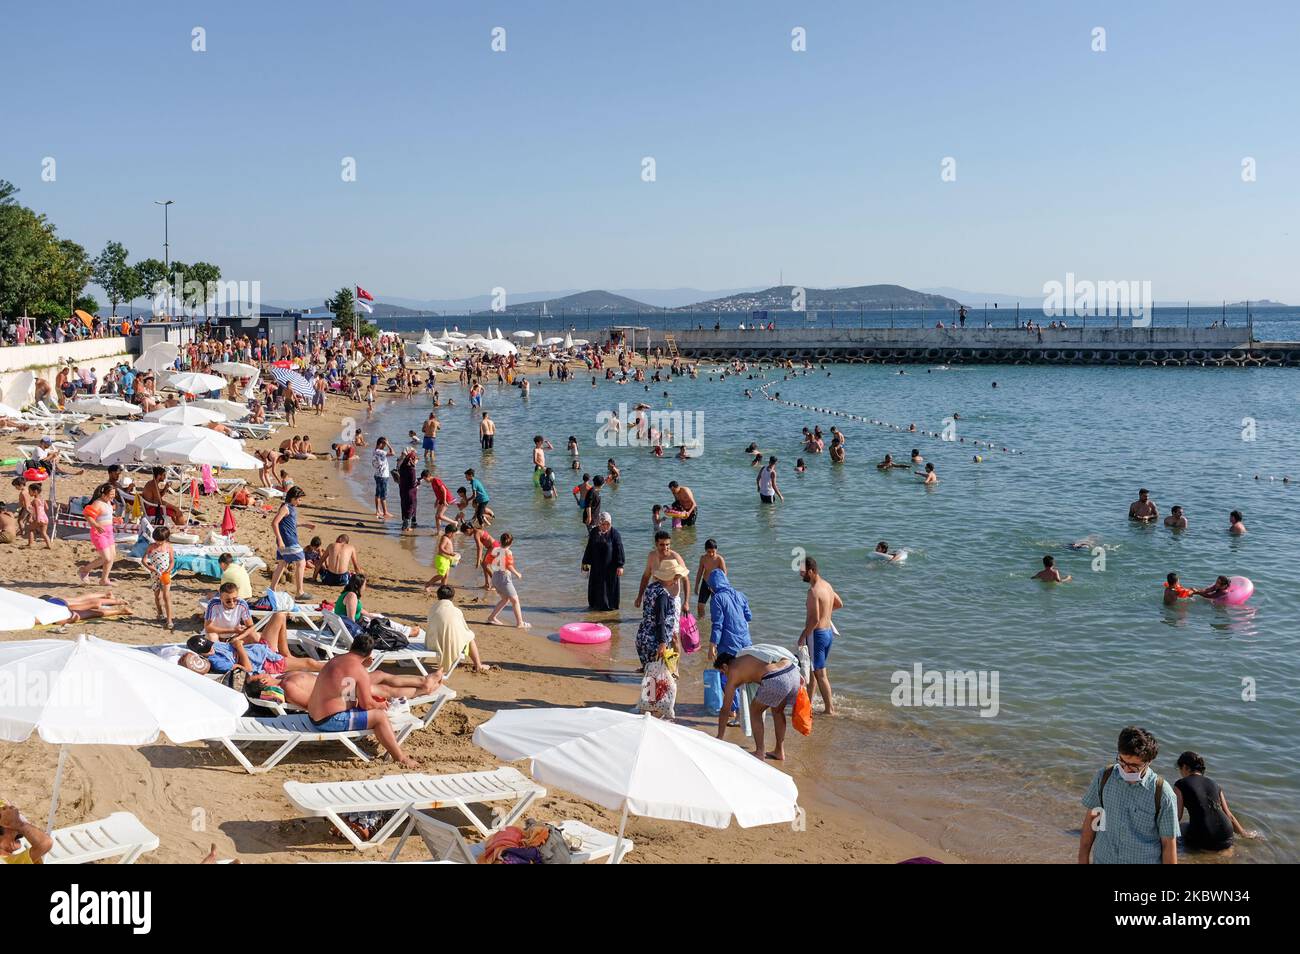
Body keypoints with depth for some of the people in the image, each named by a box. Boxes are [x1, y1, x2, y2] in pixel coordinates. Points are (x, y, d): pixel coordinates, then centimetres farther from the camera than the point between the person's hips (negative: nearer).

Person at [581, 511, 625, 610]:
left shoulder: (614, 533, -11)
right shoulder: (593, 532, 0)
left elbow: (619, 549, -12)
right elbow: (589, 548, 9)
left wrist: (620, 565, -15)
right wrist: (586, 562, 10)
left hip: (610, 565, -4)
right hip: (596, 565, 4)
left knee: (609, 585, 2)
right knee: (594, 584, 13)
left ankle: (607, 606, 15)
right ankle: (594, 603, 30)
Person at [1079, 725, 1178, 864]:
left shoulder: (1162, 794, -14)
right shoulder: (1103, 777, -5)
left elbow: (1169, 844, -8)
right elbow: (1091, 818, 6)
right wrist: (1083, 857, 9)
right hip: (1103, 859, 3)